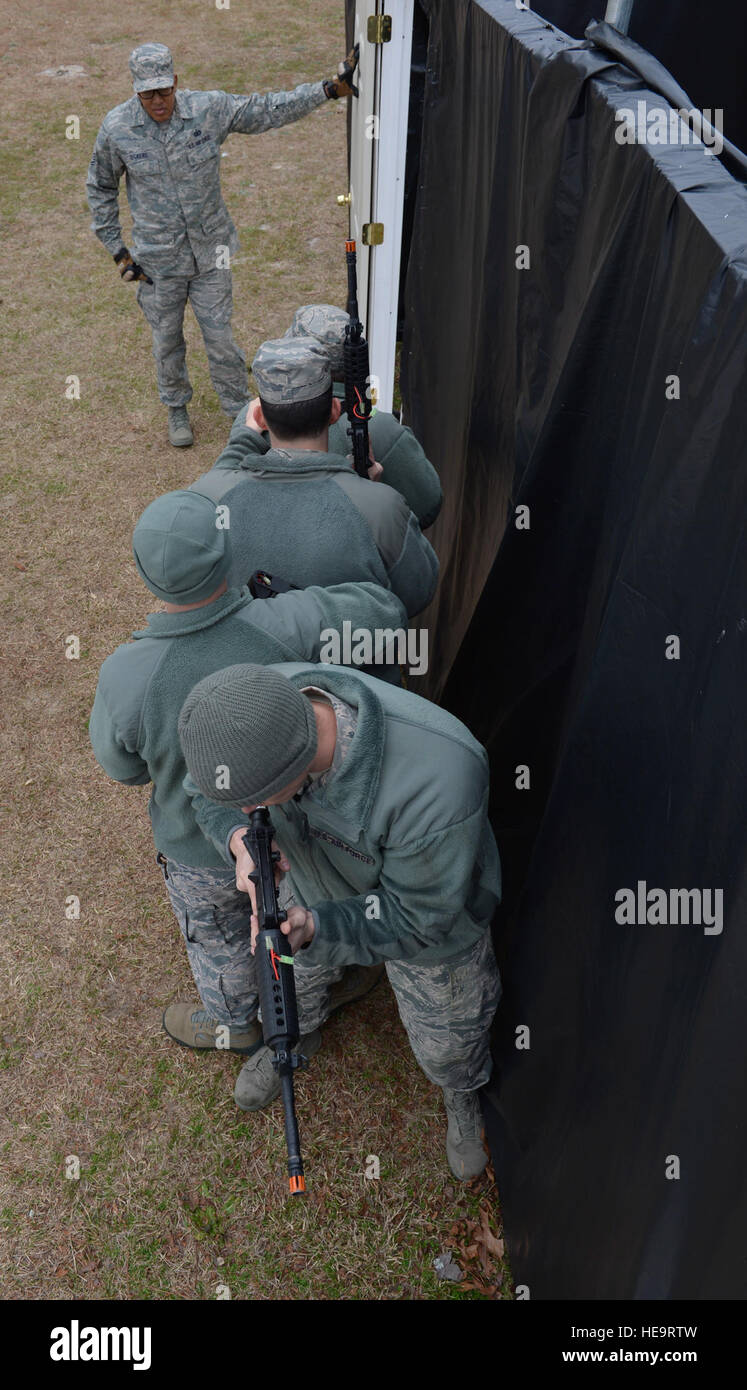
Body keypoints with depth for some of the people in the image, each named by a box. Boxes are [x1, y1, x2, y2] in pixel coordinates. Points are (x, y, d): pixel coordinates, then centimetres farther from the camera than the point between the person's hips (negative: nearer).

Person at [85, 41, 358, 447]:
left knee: (220, 337, 7)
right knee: (167, 340, 14)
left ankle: (239, 408, 29)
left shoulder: (210, 109, -11)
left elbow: (269, 109, -4)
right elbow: (100, 187, 4)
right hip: (157, 258, 0)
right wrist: (117, 250, 0)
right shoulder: (116, 129, -11)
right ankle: (176, 408, 39)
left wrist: (331, 88, -8)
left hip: (209, 252, 0)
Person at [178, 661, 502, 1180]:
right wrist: (241, 839, -33)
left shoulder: (438, 780, -49)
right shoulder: (260, 704, -34)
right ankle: (296, 1037, 68)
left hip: (431, 911, -3)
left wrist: (314, 929, -47)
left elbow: (416, 917, -32)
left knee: (445, 1040, 23)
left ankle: (463, 1097, 61)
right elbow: (203, 790, -12)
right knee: (293, 978, 30)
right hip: (316, 887, 4)